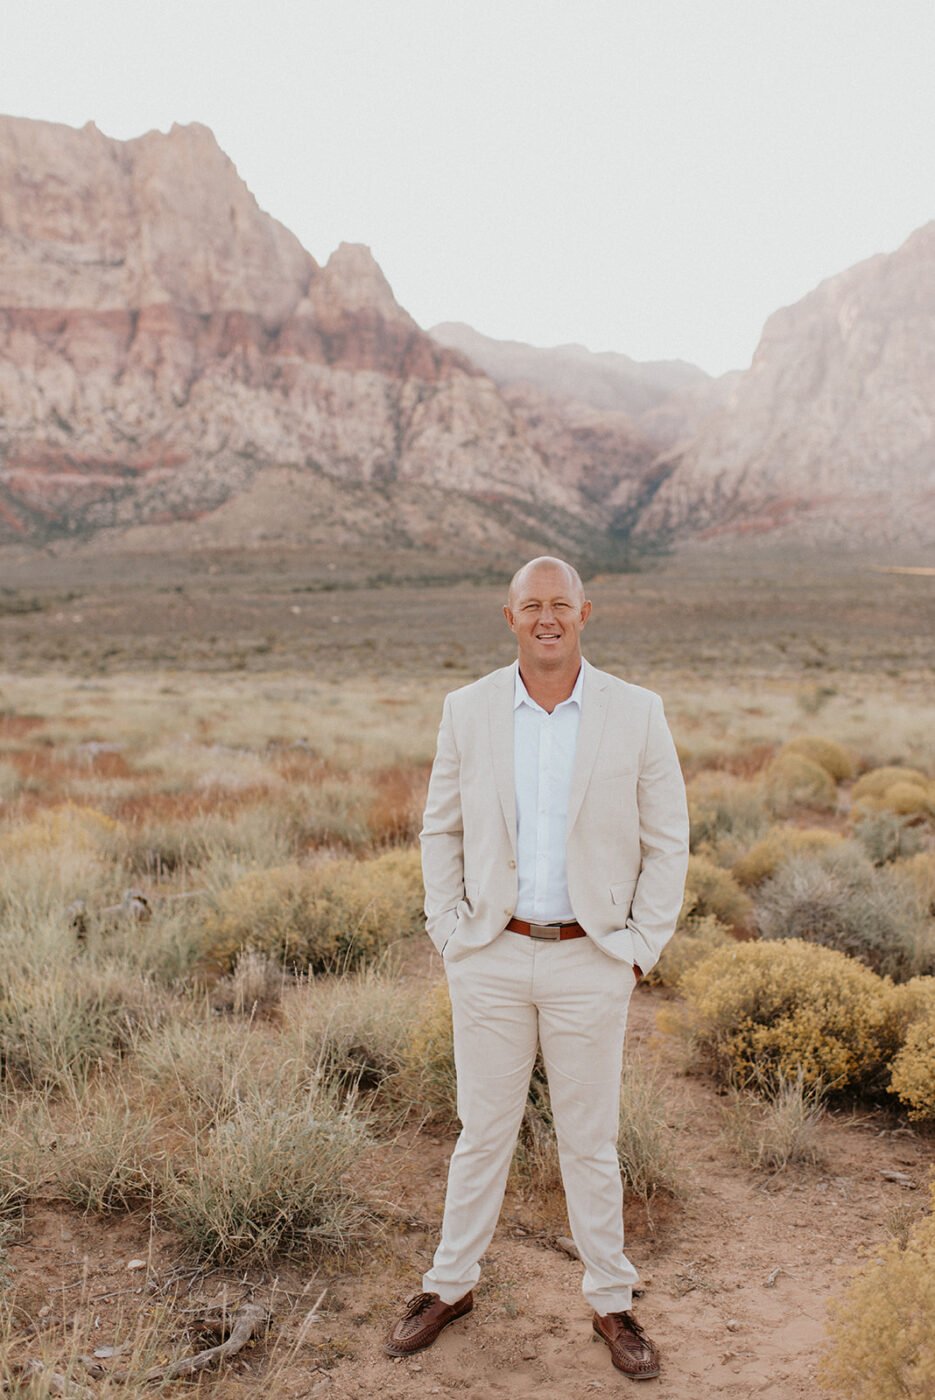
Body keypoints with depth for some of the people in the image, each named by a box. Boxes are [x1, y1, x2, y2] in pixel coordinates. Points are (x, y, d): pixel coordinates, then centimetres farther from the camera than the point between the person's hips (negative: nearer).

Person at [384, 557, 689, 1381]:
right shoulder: (469, 710, -2)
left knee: (591, 1141, 11)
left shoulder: (637, 714, -6)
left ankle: (612, 1302, 31)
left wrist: (641, 948, -3)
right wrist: (448, 933, 1)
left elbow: (668, 842, -1)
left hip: (592, 959, -1)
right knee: (484, 1130, 13)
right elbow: (442, 829, 7)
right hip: (490, 957, 1)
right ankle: (452, 1286, 33)